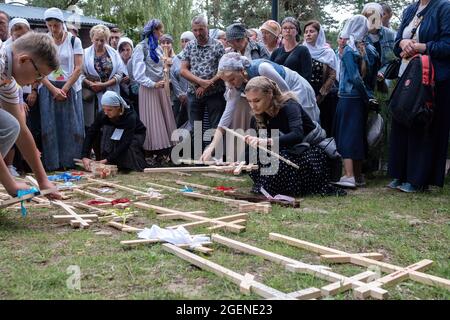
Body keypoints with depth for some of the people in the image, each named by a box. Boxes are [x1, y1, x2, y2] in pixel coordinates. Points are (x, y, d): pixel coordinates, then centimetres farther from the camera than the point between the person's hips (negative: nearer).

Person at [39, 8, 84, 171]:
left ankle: (71, 161, 7)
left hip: (70, 88, 0)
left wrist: (64, 89, -10)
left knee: (72, 126, -2)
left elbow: (78, 68, -3)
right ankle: (53, 163, 4)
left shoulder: (74, 41, 2)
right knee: (50, 126, -3)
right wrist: (54, 90, -12)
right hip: (49, 89, 1)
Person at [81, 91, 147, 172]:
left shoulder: (130, 117, -37)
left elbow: (126, 142, -40)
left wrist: (108, 159, -44)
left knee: (128, 147, -35)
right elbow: (91, 134, -25)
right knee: (107, 129, -27)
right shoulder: (102, 115, -25)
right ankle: (109, 166, -18)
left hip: (136, 134, -4)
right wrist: (85, 156, -37)